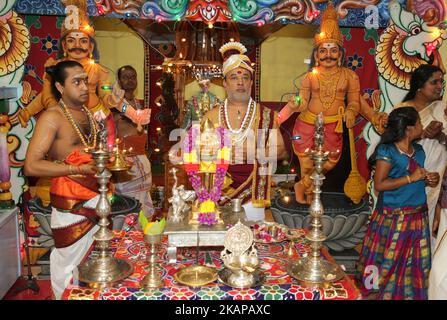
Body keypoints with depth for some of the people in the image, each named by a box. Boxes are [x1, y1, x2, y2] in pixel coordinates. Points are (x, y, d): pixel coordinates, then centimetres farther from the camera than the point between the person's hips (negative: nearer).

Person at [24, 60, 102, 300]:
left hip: (96, 196, 7)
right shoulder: (52, 117, -11)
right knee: (68, 264, 1)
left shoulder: (89, 113, 13)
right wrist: (80, 169, -22)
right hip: (70, 201, -7)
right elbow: (31, 166, -20)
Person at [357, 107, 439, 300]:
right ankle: (375, 291, 23)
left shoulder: (419, 151, 8)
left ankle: (408, 294, 29)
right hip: (393, 217, -7)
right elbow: (379, 184, -19)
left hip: (418, 216, 7)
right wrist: (411, 178, -18)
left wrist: (429, 181, 1)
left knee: (414, 262, 13)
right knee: (388, 259, 5)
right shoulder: (387, 151, -14)